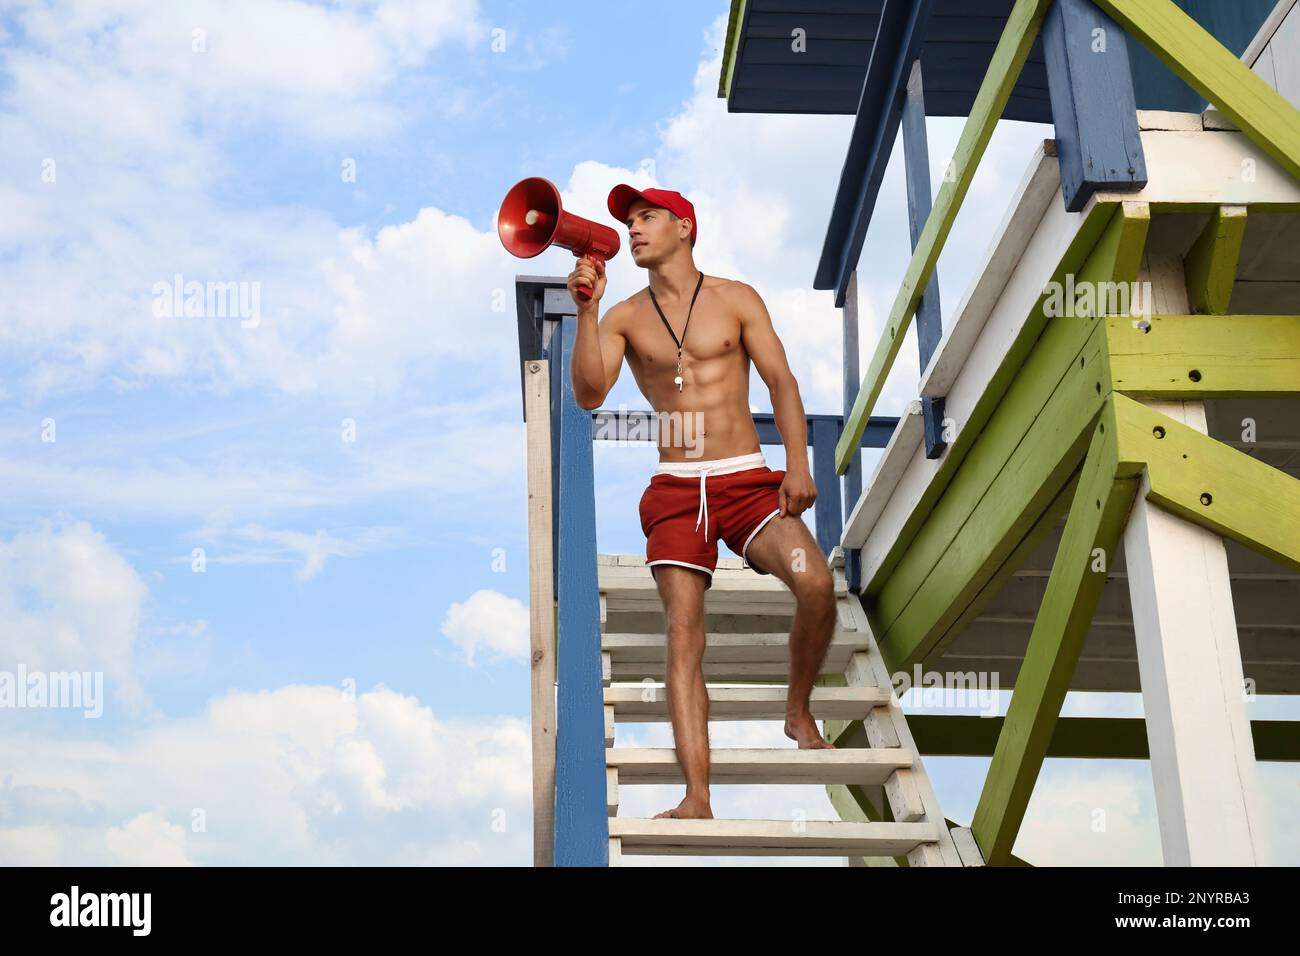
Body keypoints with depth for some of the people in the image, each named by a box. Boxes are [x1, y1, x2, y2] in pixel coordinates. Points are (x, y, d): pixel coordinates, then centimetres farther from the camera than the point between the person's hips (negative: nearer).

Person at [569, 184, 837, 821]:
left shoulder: (735, 300, 8)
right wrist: (586, 309, -13)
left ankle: (799, 714, 4)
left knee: (815, 583, -23)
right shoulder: (625, 318, 9)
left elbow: (780, 380, 3)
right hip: (675, 488, 1)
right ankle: (697, 797, -15)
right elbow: (589, 393, -4)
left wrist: (798, 465, -9)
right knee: (682, 630, -13)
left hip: (747, 480, -1)